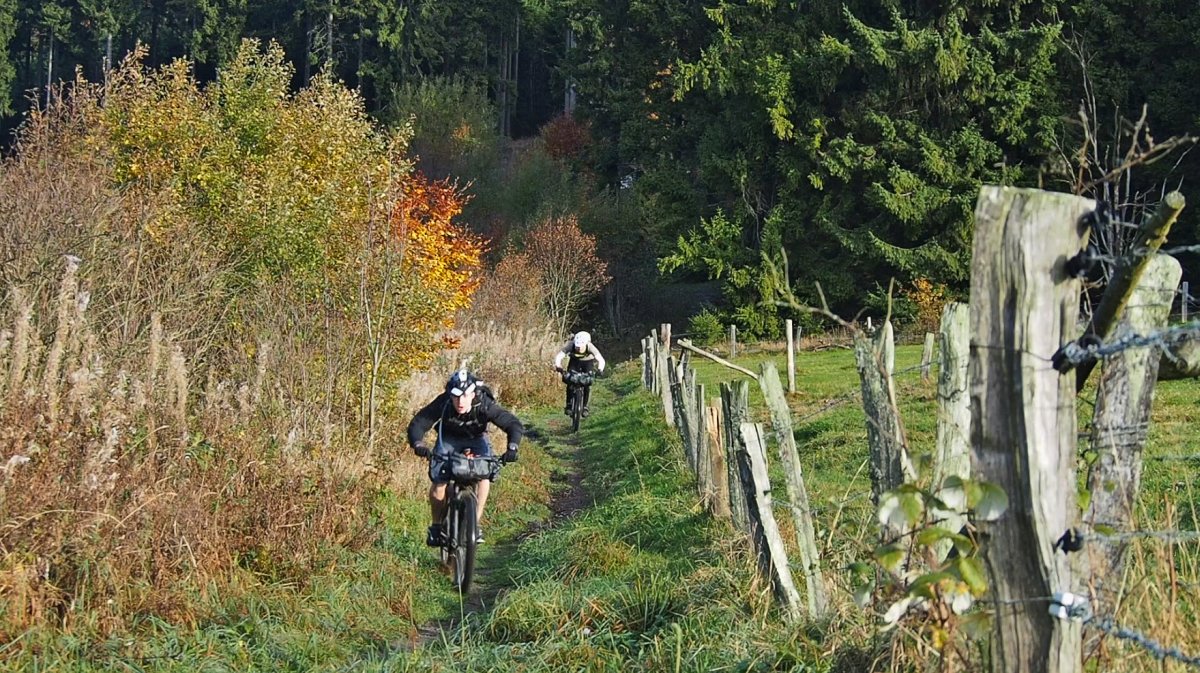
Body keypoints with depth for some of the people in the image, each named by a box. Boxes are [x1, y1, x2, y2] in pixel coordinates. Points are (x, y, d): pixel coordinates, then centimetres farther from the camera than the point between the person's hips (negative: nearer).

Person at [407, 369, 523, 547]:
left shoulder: (485, 405, -34)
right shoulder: (443, 404, -33)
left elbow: (514, 425, -34)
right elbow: (417, 424, -31)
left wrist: (512, 447, -52)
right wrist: (418, 444, -52)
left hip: (476, 439, 0)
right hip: (449, 439, 0)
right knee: (438, 481, -15)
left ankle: (476, 524, -13)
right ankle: (437, 526, 7)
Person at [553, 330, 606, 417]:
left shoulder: (590, 347, -37)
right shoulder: (570, 345, -36)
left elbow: (601, 359, -44)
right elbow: (559, 356, -42)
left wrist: (600, 369, -63)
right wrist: (558, 366, -61)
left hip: (588, 361, -1)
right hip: (574, 360, 1)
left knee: (587, 384, -12)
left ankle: (585, 407, 2)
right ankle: (568, 405, -3)